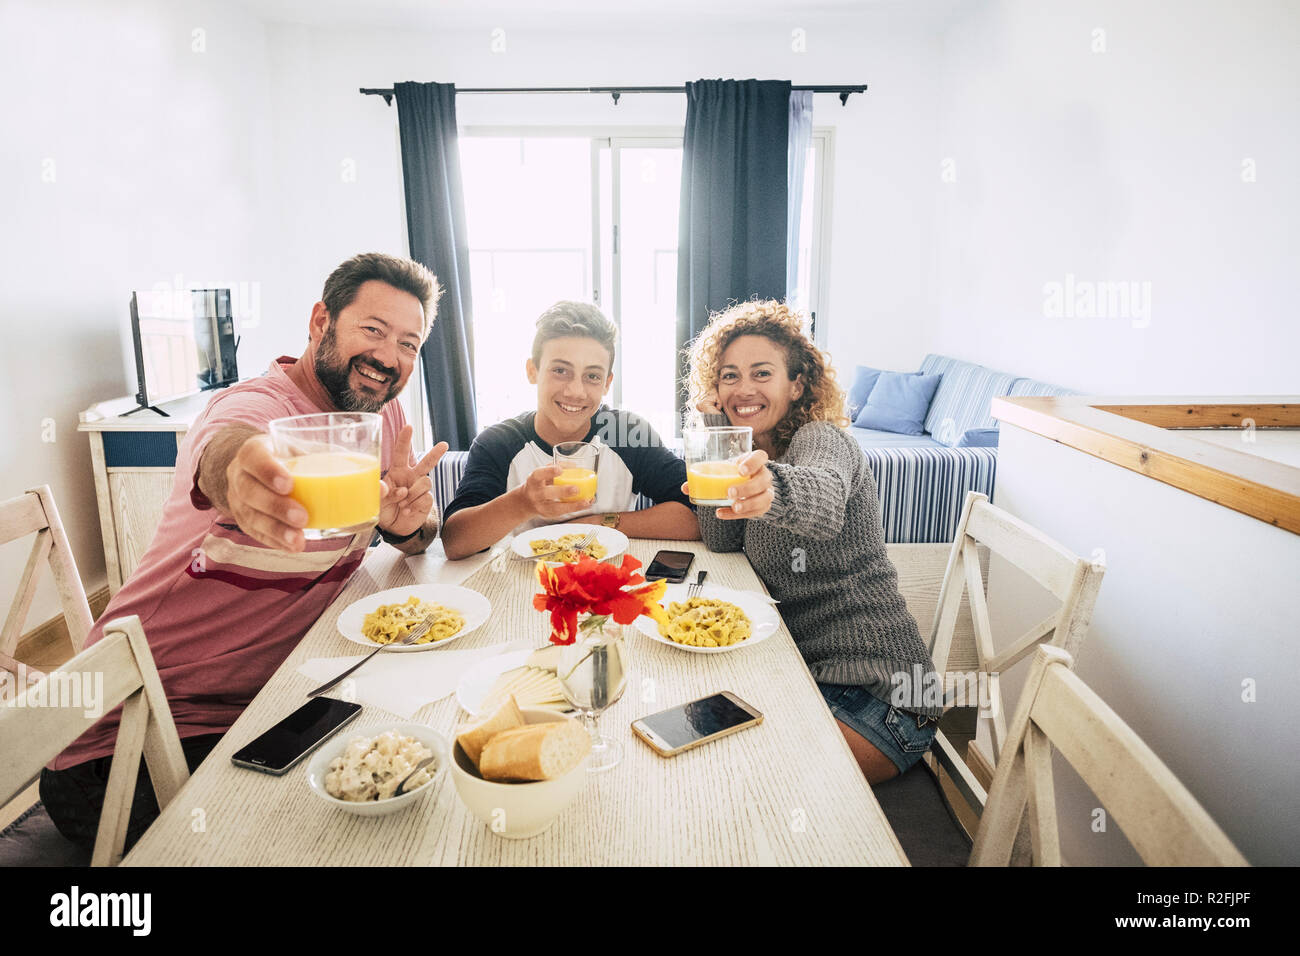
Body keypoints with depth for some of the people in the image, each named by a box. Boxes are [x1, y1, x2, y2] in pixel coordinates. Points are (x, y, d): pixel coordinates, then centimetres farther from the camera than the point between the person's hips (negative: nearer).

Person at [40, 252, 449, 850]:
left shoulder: (383, 413, 1)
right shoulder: (259, 405, -21)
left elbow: (423, 539, 4)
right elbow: (227, 448, -46)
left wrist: (407, 519, -21)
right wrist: (245, 474, -71)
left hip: (268, 702, 7)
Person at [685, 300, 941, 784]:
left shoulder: (821, 439, -14)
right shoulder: (755, 451, 9)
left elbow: (824, 499, -39)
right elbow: (720, 540, -4)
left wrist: (773, 491, -62)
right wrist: (715, 428, -7)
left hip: (877, 691, -7)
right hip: (806, 671, 8)